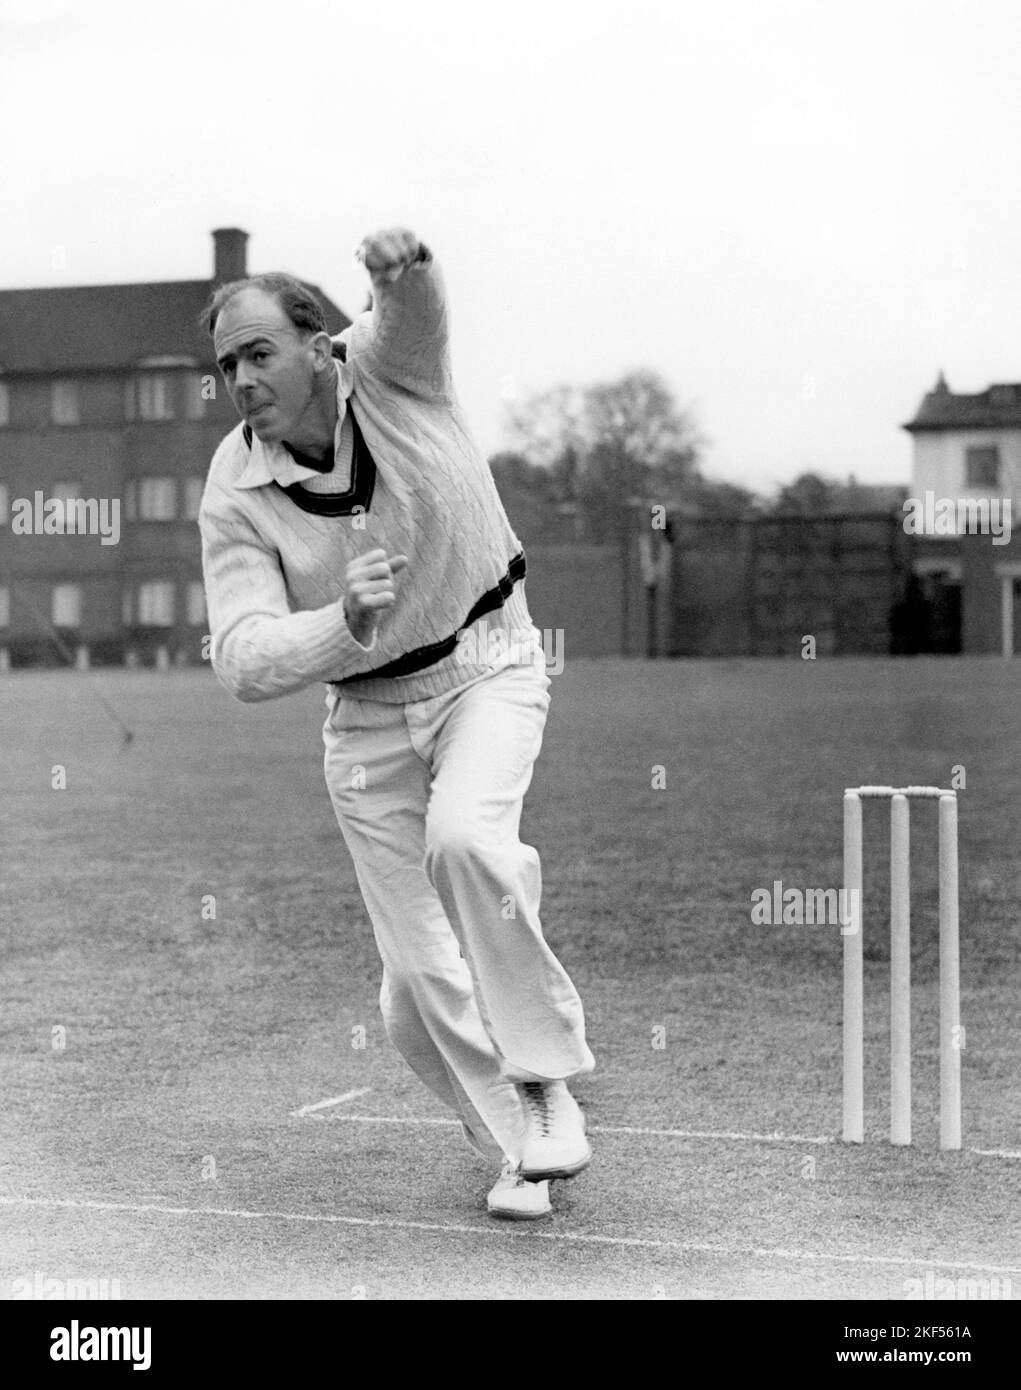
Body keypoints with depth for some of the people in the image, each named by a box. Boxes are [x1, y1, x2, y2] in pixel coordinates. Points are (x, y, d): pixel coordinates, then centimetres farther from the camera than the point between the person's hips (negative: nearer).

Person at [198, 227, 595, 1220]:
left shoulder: (385, 366, -17)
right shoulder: (235, 493, -15)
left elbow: (413, 309, -40)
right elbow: (242, 661, -21)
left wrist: (404, 268, -64)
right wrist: (344, 626, -40)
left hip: (487, 663, -2)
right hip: (365, 716, 2)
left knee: (462, 837, -32)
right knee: (418, 980, 0)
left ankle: (546, 1074, -12)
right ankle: (513, 1145, 25)